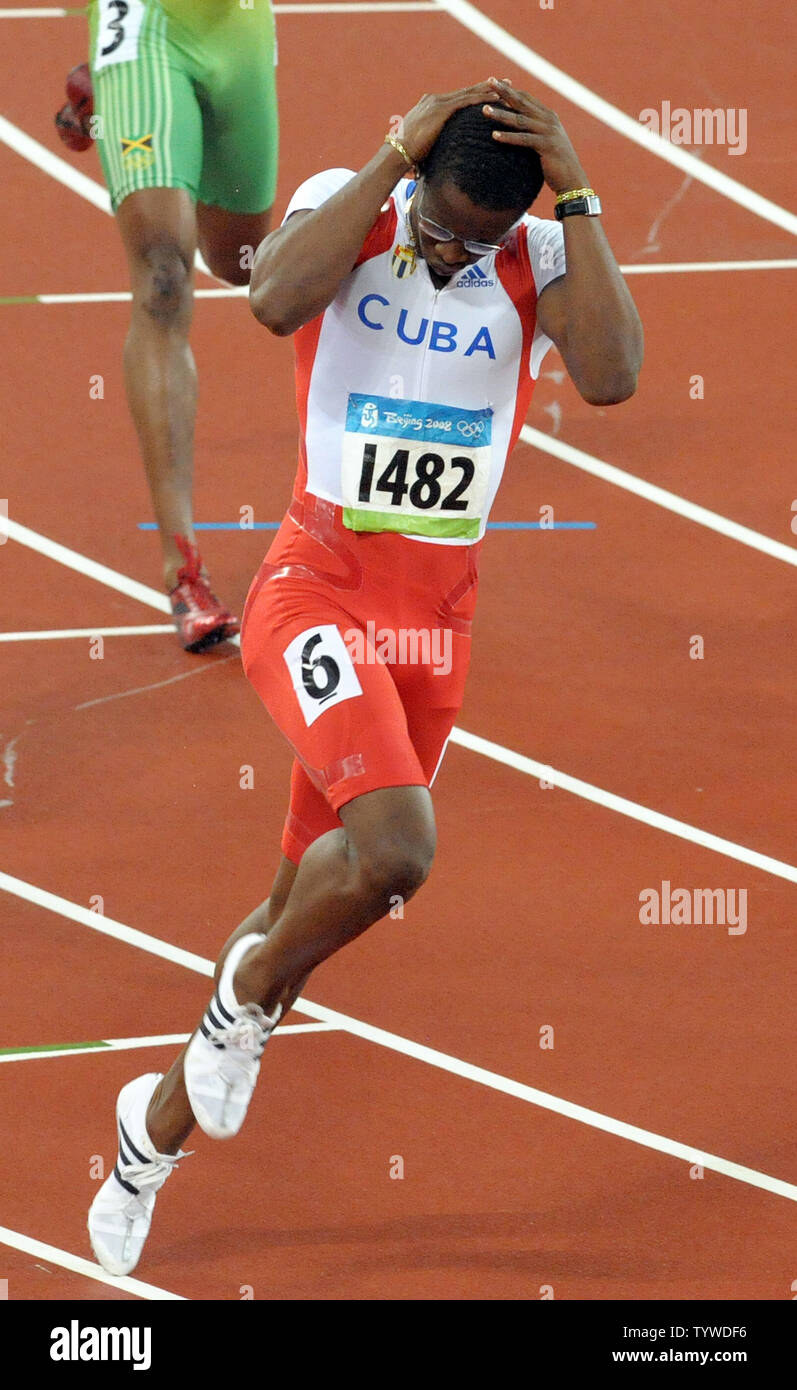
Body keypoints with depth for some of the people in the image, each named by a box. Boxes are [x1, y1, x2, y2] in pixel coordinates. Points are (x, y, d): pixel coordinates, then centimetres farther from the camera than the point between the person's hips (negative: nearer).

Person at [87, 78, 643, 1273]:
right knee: (395, 847, -29)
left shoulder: (540, 257, -1)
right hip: (319, 591, -4)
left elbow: (611, 377, -20)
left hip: (439, 620, 5)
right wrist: (395, 160, -26)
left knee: (316, 897, 13)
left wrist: (576, 196, -20)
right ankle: (247, 996, 3)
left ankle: (157, 1123, 34)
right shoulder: (347, 206, -8)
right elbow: (277, 302, -30)